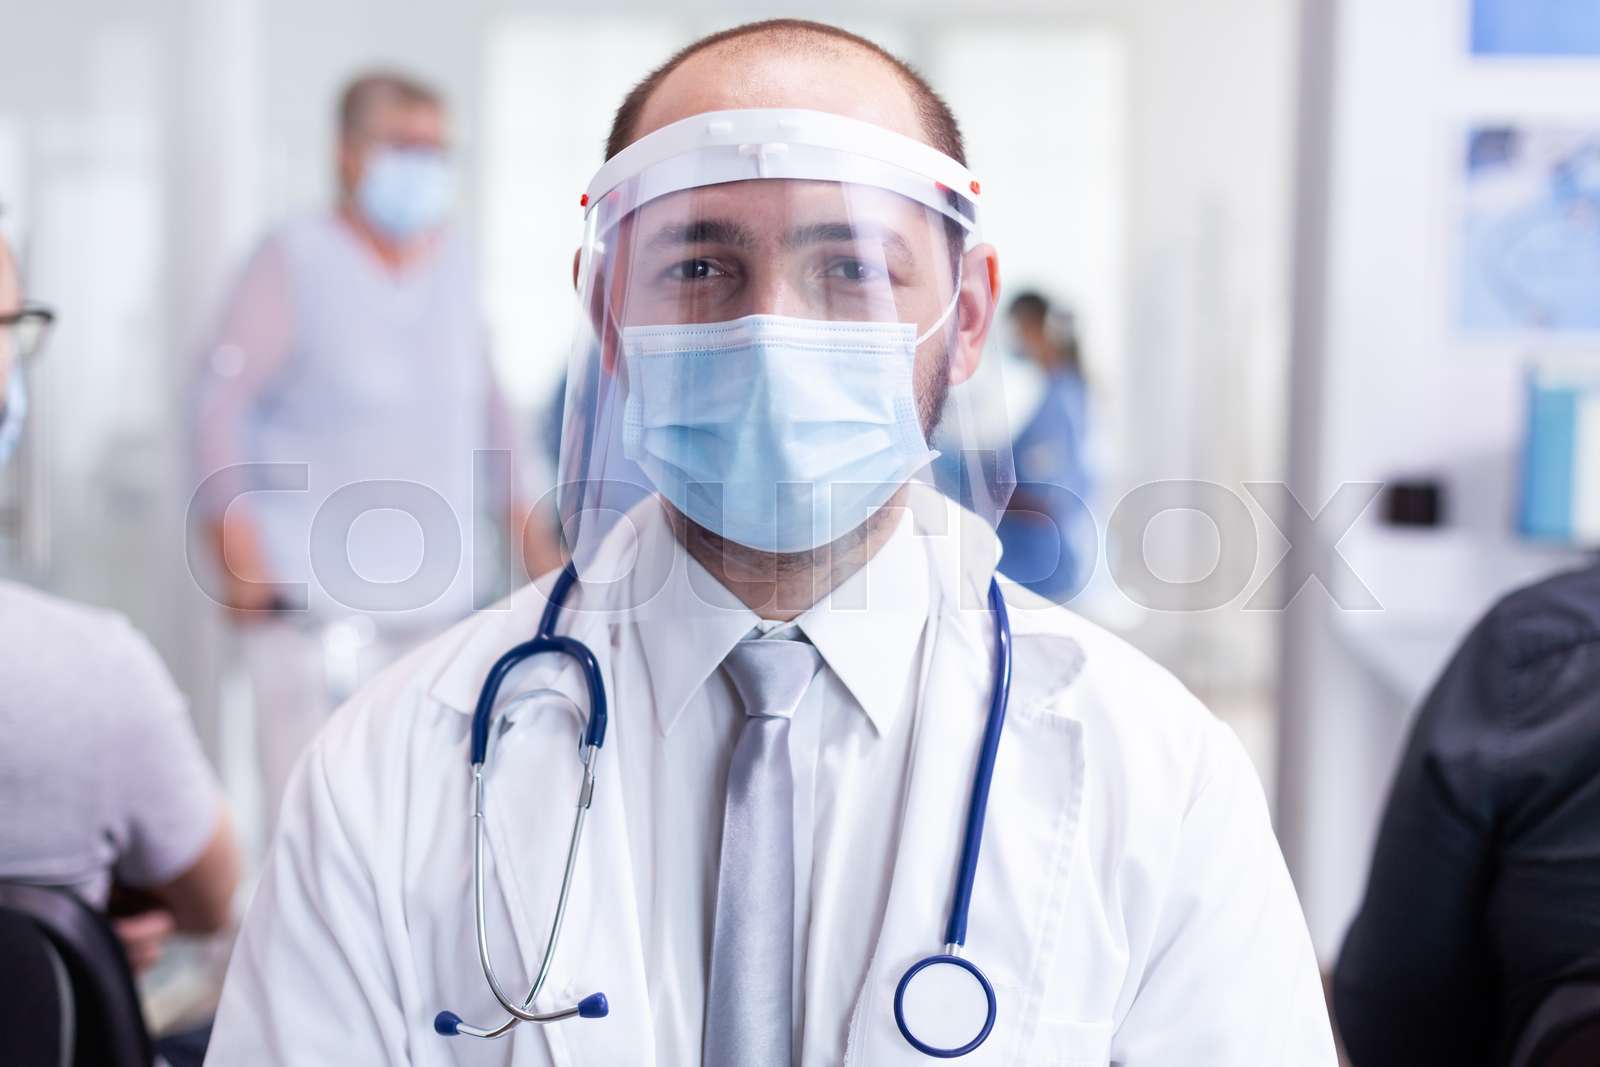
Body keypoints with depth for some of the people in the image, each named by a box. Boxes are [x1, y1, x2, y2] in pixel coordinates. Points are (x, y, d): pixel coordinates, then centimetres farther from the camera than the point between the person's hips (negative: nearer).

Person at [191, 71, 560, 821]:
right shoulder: (294, 261, -5)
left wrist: (521, 515, 19)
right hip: (311, 586, -6)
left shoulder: (454, 261, 12)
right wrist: (235, 542, -15)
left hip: (435, 587, 6)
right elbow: (219, 398, -9)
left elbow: (482, 399, 21)